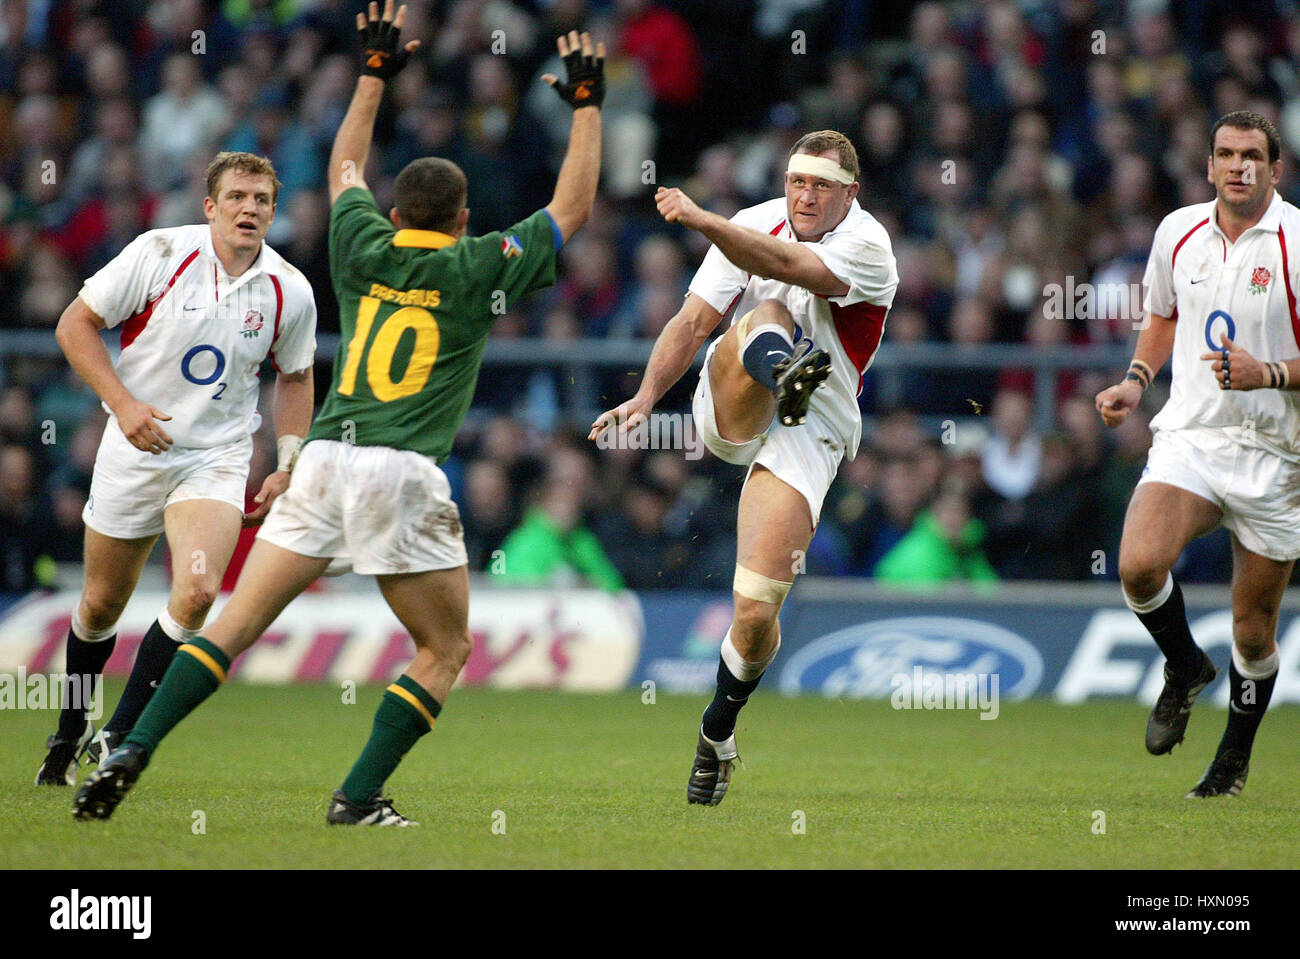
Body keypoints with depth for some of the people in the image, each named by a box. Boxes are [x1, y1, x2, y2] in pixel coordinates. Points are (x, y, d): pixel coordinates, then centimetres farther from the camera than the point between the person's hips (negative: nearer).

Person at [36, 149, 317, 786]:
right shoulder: (160, 254, -11)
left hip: (218, 459, 1)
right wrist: (123, 403, -16)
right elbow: (75, 325, -6)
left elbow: (294, 375, 15)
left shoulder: (290, 291, -3)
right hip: (134, 450, -1)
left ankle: (116, 739, -9)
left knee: (197, 592, -22)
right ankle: (69, 733, 35)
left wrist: (287, 466, 6)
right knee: (101, 606, 9)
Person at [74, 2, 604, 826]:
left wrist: (375, 72, 40)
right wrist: (587, 106, 23)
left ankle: (129, 757, -9)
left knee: (234, 628, 4)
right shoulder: (476, 269, 3)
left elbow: (346, 168, 33)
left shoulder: (365, 250, 12)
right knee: (446, 649, 9)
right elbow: (572, 208, 15)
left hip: (325, 461, 4)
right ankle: (360, 797, -2)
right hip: (403, 475, -4)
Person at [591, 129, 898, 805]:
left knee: (758, 614, -11)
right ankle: (781, 374, -66)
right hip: (728, 413, 3)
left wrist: (701, 220, -42)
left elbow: (785, 265, -29)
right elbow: (693, 320, 2)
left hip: (808, 437, -3)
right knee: (766, 315, -29)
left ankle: (718, 730, 15)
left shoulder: (866, 246, -11)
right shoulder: (753, 226, 4)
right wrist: (645, 398, -13)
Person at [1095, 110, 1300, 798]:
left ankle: (1234, 759, 30)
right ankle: (1185, 668, 6)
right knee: (1139, 564, -25)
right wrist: (1136, 380, 10)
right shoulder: (1178, 233, 6)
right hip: (1189, 436, 3)